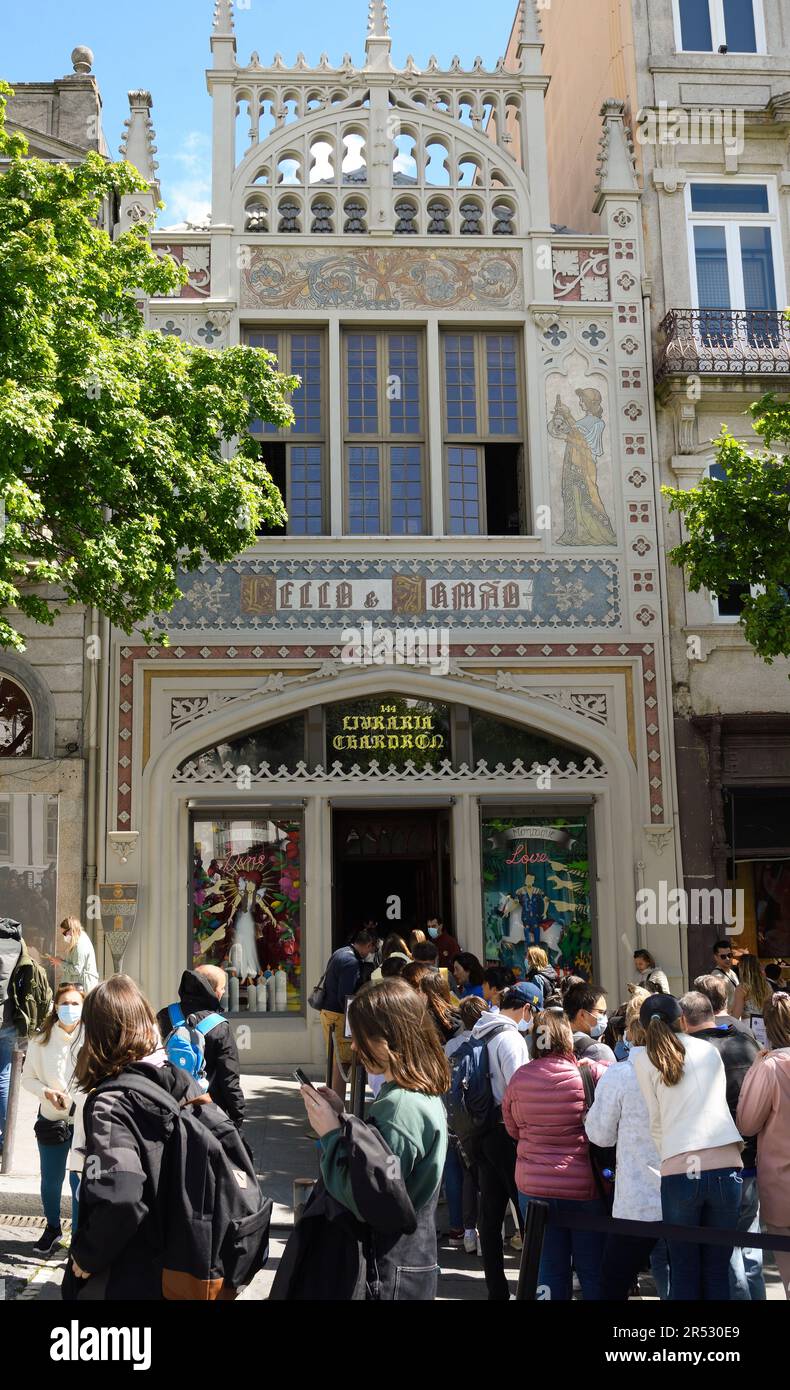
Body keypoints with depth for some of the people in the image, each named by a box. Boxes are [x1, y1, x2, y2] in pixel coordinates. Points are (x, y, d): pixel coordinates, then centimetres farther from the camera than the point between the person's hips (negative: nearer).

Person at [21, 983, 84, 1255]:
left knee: (80, 1183, 0)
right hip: (51, 1120, 3)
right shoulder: (41, 1040, -5)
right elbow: (28, 1078, 3)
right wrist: (47, 1092, -14)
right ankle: (52, 1228, 42)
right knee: (50, 1182, 17)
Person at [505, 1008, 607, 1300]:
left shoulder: (518, 1079, -4)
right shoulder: (592, 1073, -14)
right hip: (584, 1186, -2)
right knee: (592, 1270, 11)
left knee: (550, 1269, 11)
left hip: (533, 1186, 2)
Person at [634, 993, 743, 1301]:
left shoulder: (644, 1060, 5)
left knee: (684, 1272, 10)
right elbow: (719, 1104, 16)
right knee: (717, 1270, 12)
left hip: (679, 1172, -2)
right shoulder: (709, 1051, 12)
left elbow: (656, 1122, 6)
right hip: (727, 1168, 2)